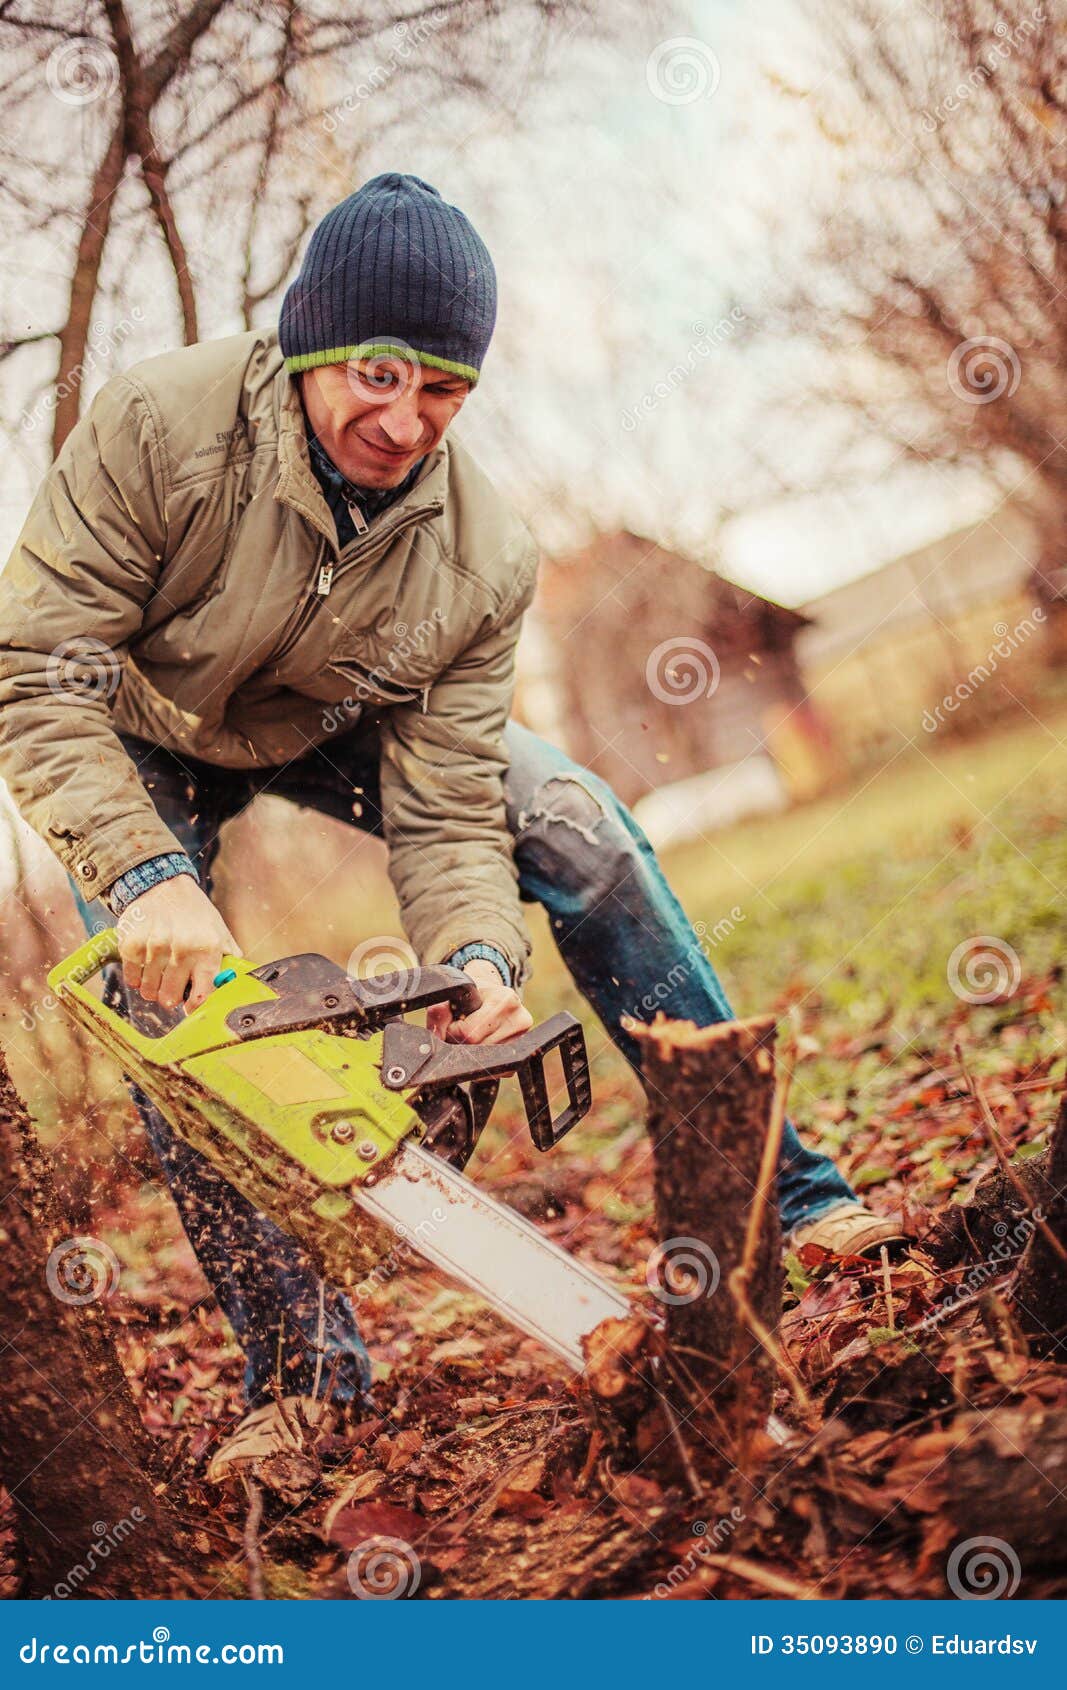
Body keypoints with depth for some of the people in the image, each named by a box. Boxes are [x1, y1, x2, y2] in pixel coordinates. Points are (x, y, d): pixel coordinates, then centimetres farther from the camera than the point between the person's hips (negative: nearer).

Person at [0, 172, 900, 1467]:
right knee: (169, 1007, -16)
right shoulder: (157, 426, -36)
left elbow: (445, 812, -24)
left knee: (580, 831, -15)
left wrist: (474, 956, -44)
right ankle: (301, 1367, -1)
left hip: (335, 727, 2)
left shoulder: (481, 559, -27)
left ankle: (774, 1195, -8)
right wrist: (144, 876, -46)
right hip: (140, 744, -1)